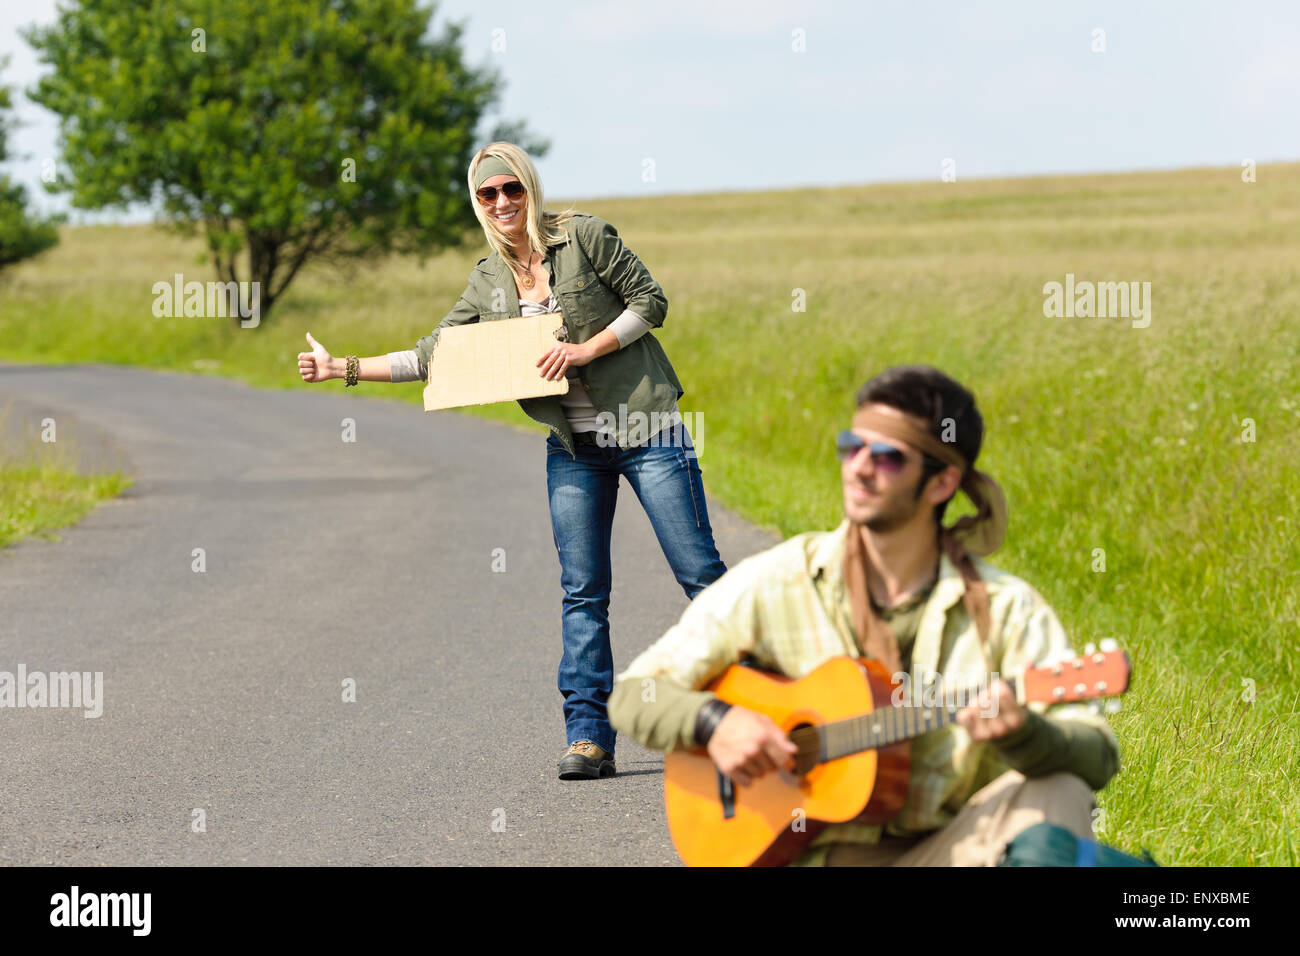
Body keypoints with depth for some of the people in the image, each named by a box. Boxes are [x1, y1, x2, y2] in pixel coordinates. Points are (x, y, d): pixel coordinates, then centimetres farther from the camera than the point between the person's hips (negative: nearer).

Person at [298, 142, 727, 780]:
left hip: (647, 431, -5)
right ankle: (590, 737, 2)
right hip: (574, 447, 5)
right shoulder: (488, 282, 9)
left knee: (699, 572, -3)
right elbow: (433, 356, 11)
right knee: (582, 591, 1)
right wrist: (342, 367, 7)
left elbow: (651, 300, -4)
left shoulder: (583, 236, -5)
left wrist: (587, 349, -15)